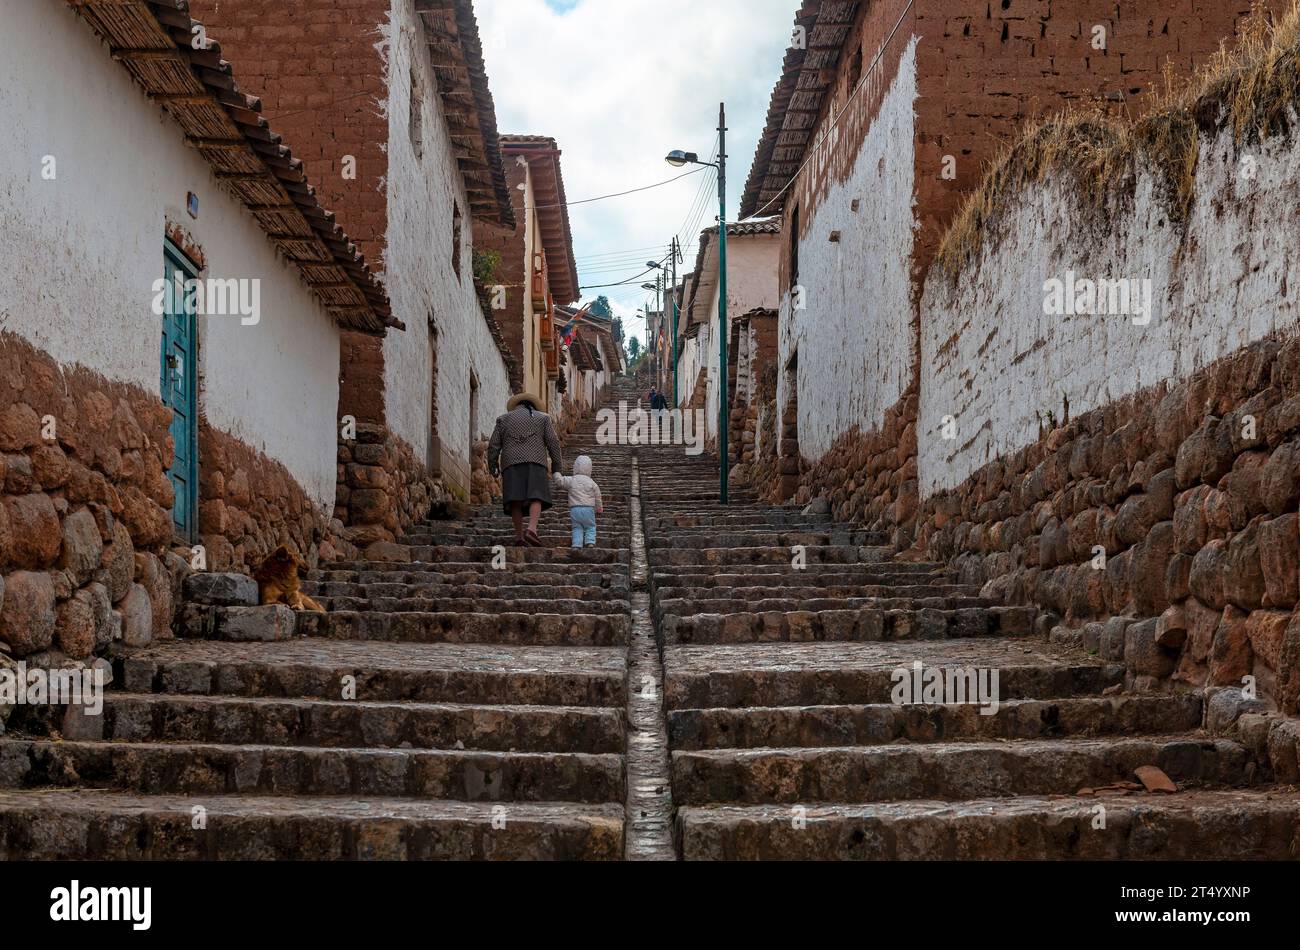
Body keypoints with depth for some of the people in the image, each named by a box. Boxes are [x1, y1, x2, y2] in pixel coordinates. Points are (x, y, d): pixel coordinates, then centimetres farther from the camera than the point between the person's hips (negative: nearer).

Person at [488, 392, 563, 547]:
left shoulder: (503, 419, 16)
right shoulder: (542, 418, 15)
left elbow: (493, 446, 9)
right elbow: (553, 442, 5)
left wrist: (493, 468, 19)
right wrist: (558, 468, 7)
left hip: (511, 465, 2)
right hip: (535, 464, -1)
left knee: (516, 500, 1)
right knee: (535, 498, -10)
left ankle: (519, 535, -8)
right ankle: (532, 530, -31)